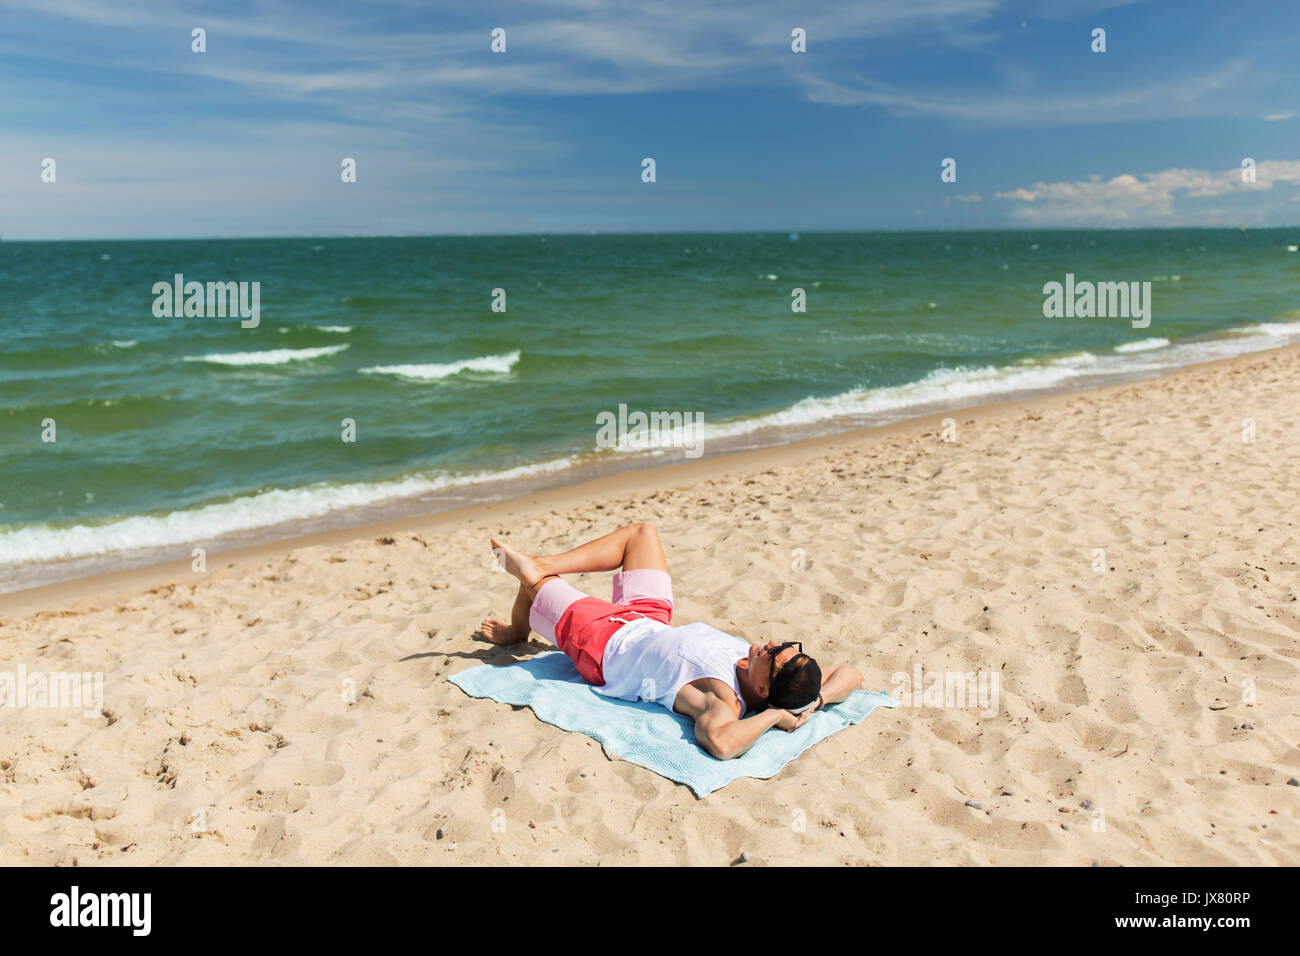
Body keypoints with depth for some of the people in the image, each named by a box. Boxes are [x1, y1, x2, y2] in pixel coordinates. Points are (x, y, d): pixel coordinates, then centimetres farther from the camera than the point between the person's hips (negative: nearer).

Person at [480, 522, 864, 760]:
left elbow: (719, 742, -66)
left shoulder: (725, 699, -43)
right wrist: (814, 700, -32)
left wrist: (774, 715, -53)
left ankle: (516, 631, 50)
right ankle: (537, 564, 26)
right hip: (652, 624, 7)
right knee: (642, 532, 15)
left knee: (532, 581, 12)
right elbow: (850, 672, -17)